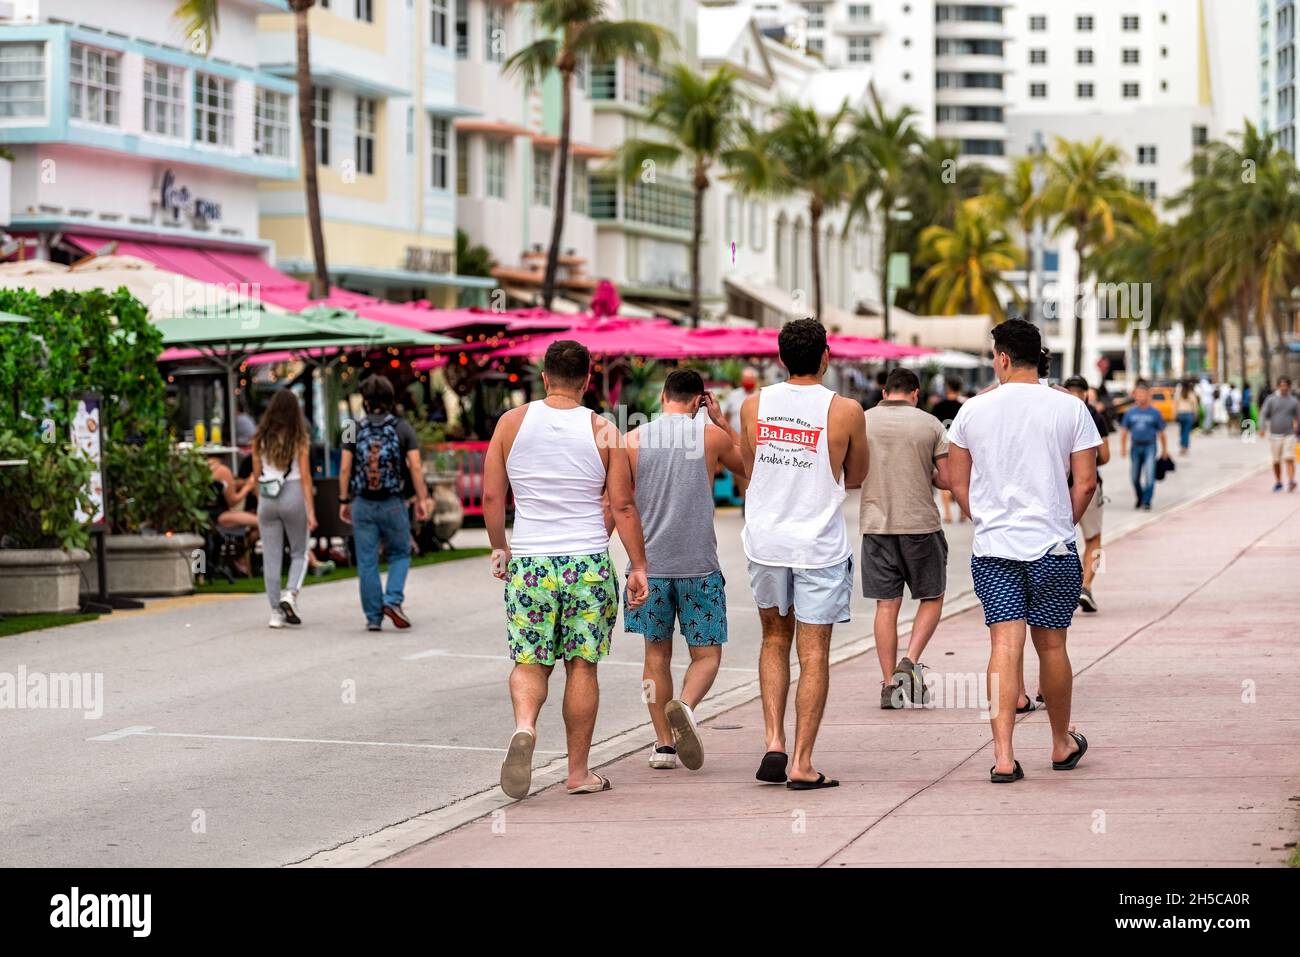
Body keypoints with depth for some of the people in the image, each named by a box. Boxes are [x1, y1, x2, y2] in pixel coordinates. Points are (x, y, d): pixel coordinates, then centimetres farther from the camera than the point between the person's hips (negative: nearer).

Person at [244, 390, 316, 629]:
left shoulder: (260, 438, 2)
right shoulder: (299, 439, -5)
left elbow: (256, 473, 5)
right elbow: (305, 477, -7)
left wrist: (245, 490, 24)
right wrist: (310, 510, -7)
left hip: (267, 499, 2)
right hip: (294, 496, -2)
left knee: (271, 557, 7)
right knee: (299, 553, 12)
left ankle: (276, 612, 6)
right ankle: (291, 593, -12)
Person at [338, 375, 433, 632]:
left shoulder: (355, 430, 0)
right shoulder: (403, 428, -3)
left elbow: (344, 469, -2)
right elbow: (415, 467, -7)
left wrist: (344, 501, 7)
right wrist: (421, 499, 0)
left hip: (363, 504, 1)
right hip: (393, 504, -1)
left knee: (367, 563, 6)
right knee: (400, 555, 15)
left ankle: (373, 617, 7)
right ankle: (393, 599, -6)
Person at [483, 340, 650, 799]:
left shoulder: (512, 422, 2)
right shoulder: (603, 431, -1)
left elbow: (491, 496, 3)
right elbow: (623, 506, -3)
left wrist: (500, 548, 17)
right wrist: (638, 566, 3)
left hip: (529, 562, 1)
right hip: (589, 563, -1)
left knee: (529, 662, 8)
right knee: (582, 665, 7)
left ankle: (524, 725, -21)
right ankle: (578, 770, 12)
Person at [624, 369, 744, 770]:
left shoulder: (633, 441, 2)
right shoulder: (711, 435, -1)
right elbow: (749, 467, 18)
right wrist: (722, 422, 18)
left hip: (649, 563, 2)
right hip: (698, 564, -2)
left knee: (657, 654, 12)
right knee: (706, 654, 6)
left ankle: (663, 744, 9)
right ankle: (685, 705, -24)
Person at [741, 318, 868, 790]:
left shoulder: (754, 405, 0)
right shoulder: (845, 411, -8)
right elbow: (855, 478, 6)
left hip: (765, 539, 3)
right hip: (820, 546, -3)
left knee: (775, 640, 20)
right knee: (813, 653, 3)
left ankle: (774, 743, 8)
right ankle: (802, 764, 2)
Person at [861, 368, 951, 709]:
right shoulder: (930, 424, -2)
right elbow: (948, 479, -3)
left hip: (876, 523, 2)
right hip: (921, 523, -2)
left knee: (886, 605, 6)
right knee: (931, 597, 14)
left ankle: (889, 685, 5)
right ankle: (910, 662, -5)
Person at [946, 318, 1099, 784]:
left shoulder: (973, 410, 2)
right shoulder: (1069, 408, -1)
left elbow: (957, 483, 9)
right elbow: (1085, 482, -1)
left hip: (992, 549, 1)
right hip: (1053, 547, -1)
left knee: (1005, 646, -3)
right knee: (1051, 646, 11)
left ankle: (1003, 756, -11)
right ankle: (1062, 743, 29)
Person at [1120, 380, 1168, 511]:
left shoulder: (1154, 412, -1)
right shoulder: (1131, 412, 5)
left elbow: (1161, 432, 5)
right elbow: (1124, 431, 11)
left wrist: (1164, 449, 8)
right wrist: (1123, 447, 4)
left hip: (1149, 447, -3)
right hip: (1135, 447, 3)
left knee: (1149, 476, -14)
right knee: (1135, 477, 9)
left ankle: (1147, 502, -12)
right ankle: (1139, 499, 29)